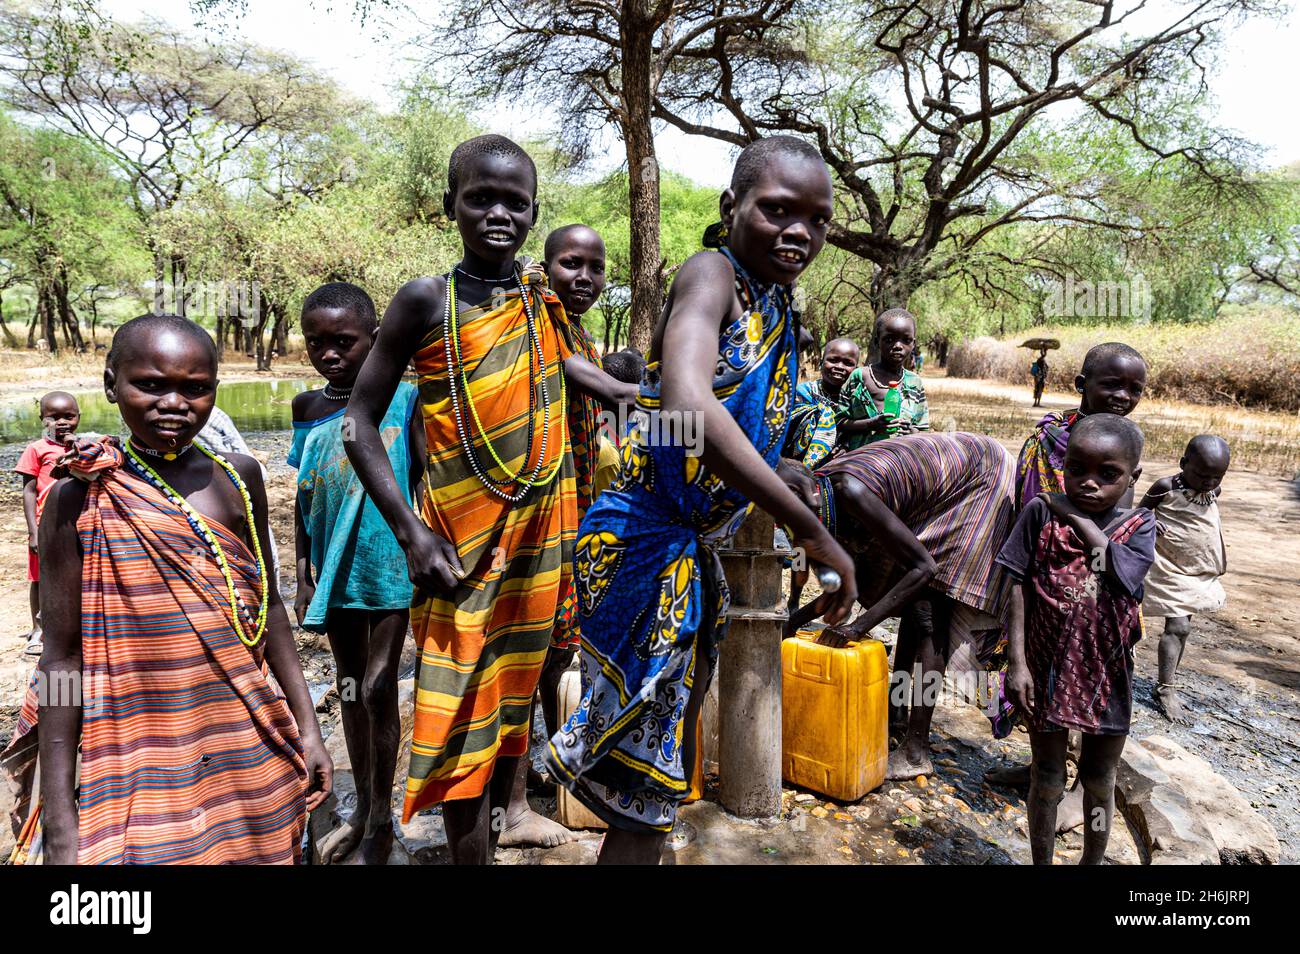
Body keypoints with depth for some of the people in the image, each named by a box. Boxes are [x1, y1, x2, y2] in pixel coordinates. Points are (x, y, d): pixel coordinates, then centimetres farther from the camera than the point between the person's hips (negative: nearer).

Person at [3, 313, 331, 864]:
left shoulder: (238, 477, 3)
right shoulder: (80, 498, -5)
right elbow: (62, 658, -3)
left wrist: (306, 724, 10)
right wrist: (58, 819, -2)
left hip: (251, 753, 3)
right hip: (144, 763, -3)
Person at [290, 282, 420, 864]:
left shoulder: (404, 398, -9)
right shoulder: (308, 408, 5)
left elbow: (423, 486, -6)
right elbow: (304, 499, 10)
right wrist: (303, 579, 9)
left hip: (390, 566, -5)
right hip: (336, 570, 5)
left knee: (378, 690, 2)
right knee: (349, 689, 16)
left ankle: (381, 824, 20)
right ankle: (361, 811, 33)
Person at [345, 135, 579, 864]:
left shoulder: (546, 302, 5)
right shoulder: (427, 302, -6)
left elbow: (576, 386, 17)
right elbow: (362, 420, -5)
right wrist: (410, 531, -13)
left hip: (539, 534, 4)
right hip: (460, 543, -3)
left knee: (517, 696, 16)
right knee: (463, 717, 2)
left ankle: (493, 840, 36)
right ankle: (471, 853, 20)